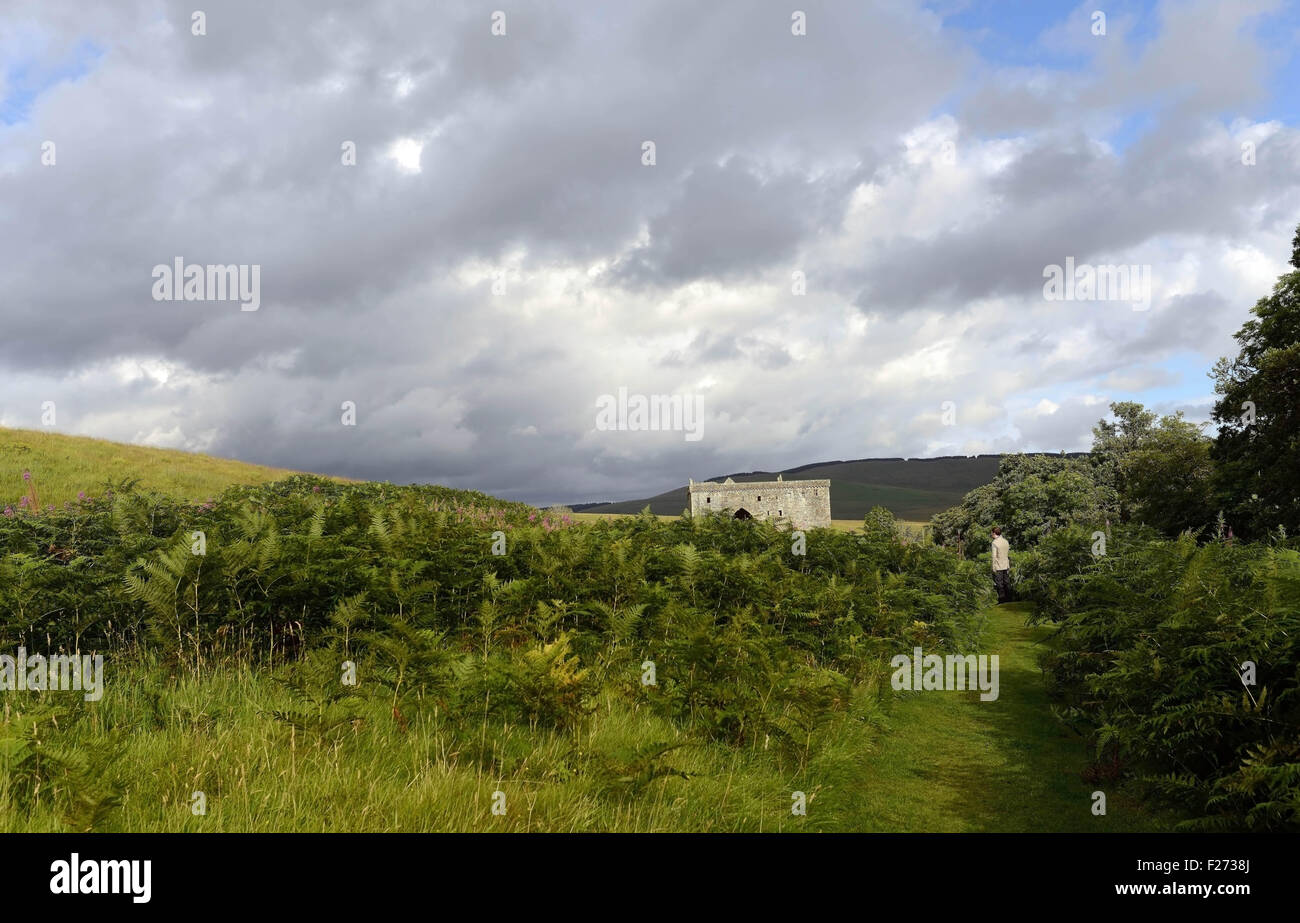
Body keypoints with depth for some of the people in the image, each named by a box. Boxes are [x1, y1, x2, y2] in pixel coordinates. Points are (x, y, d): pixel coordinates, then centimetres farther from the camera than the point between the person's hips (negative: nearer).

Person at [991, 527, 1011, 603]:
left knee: (999, 584, 0)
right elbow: (1009, 555, 13)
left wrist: (994, 569, -11)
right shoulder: (1006, 542, 8)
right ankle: (1008, 600, 15)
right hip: (1006, 566, 6)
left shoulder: (995, 543, -13)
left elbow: (994, 556, -15)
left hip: (998, 568, -6)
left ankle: (1002, 601, 1)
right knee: (1007, 583, 11)